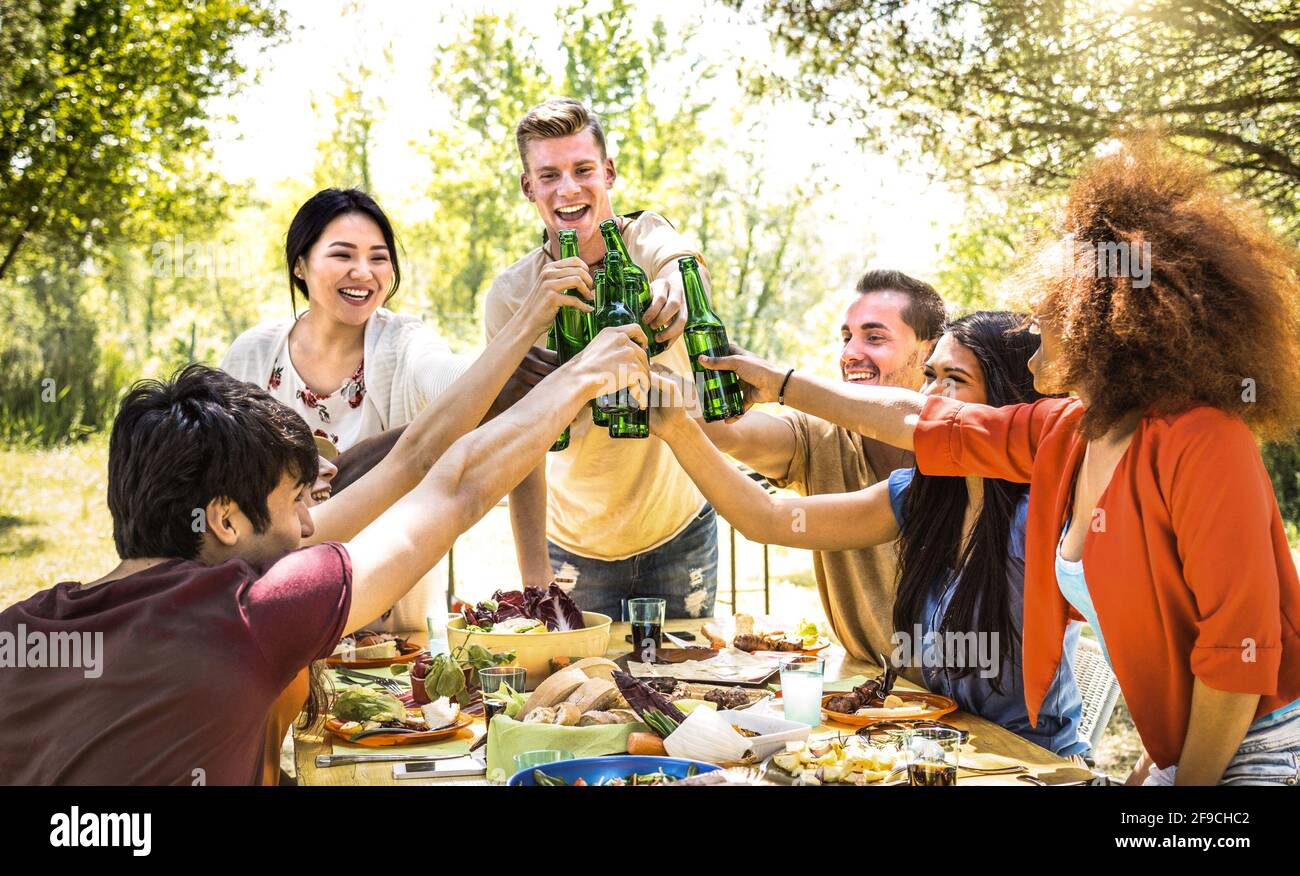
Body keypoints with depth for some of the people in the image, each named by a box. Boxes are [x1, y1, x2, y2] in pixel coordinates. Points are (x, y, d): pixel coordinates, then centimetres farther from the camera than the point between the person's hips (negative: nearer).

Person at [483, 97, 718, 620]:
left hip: (679, 528, 1)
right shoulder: (510, 297, -12)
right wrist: (534, 575, -28)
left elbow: (681, 263, -34)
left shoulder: (648, 239, -10)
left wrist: (673, 287, -60)